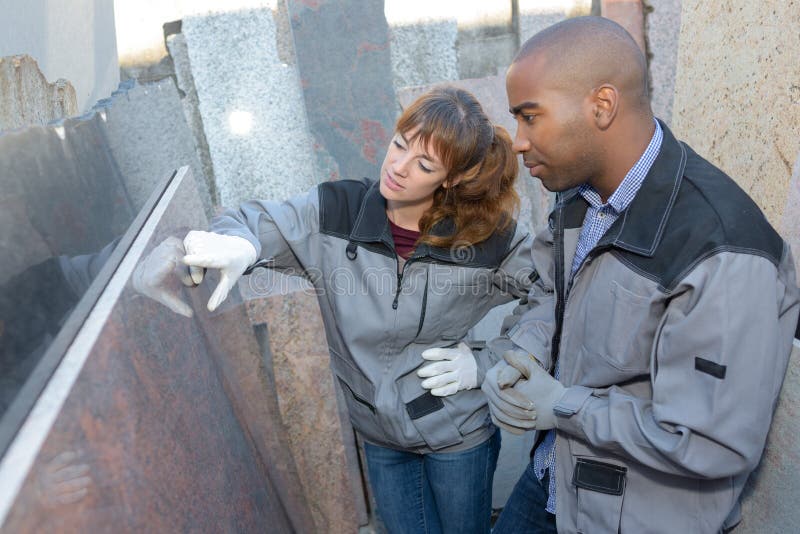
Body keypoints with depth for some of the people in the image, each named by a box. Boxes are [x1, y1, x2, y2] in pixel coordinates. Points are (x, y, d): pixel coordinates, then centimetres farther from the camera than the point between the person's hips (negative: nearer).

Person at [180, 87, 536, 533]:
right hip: (380, 436, 2)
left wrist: (488, 362, -15)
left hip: (460, 434, -1)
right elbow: (254, 222, -8)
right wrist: (237, 245, -32)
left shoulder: (488, 236, -18)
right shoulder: (335, 215, -15)